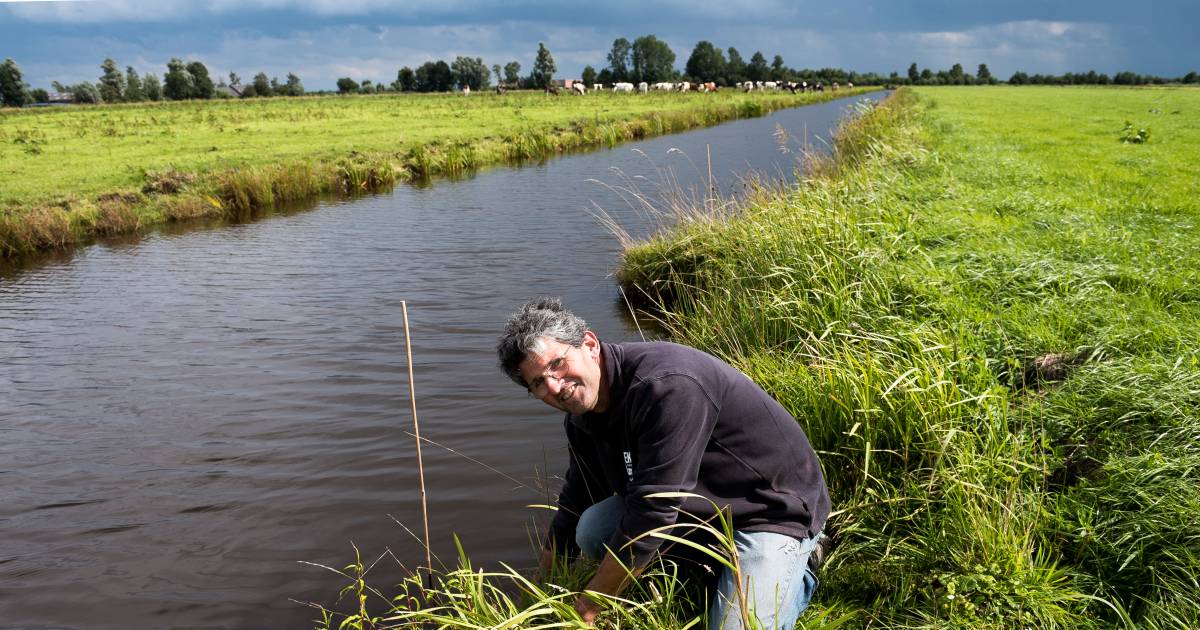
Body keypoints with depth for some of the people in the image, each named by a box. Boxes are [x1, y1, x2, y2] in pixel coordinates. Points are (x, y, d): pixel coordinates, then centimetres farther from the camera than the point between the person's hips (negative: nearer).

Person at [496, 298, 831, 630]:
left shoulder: (666, 385, -32)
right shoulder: (582, 416, -4)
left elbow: (650, 516, -31)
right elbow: (574, 506, 10)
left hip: (776, 507, -7)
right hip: (702, 504, 8)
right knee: (592, 529, -13)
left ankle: (797, 576, 9)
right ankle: (715, 576, 7)